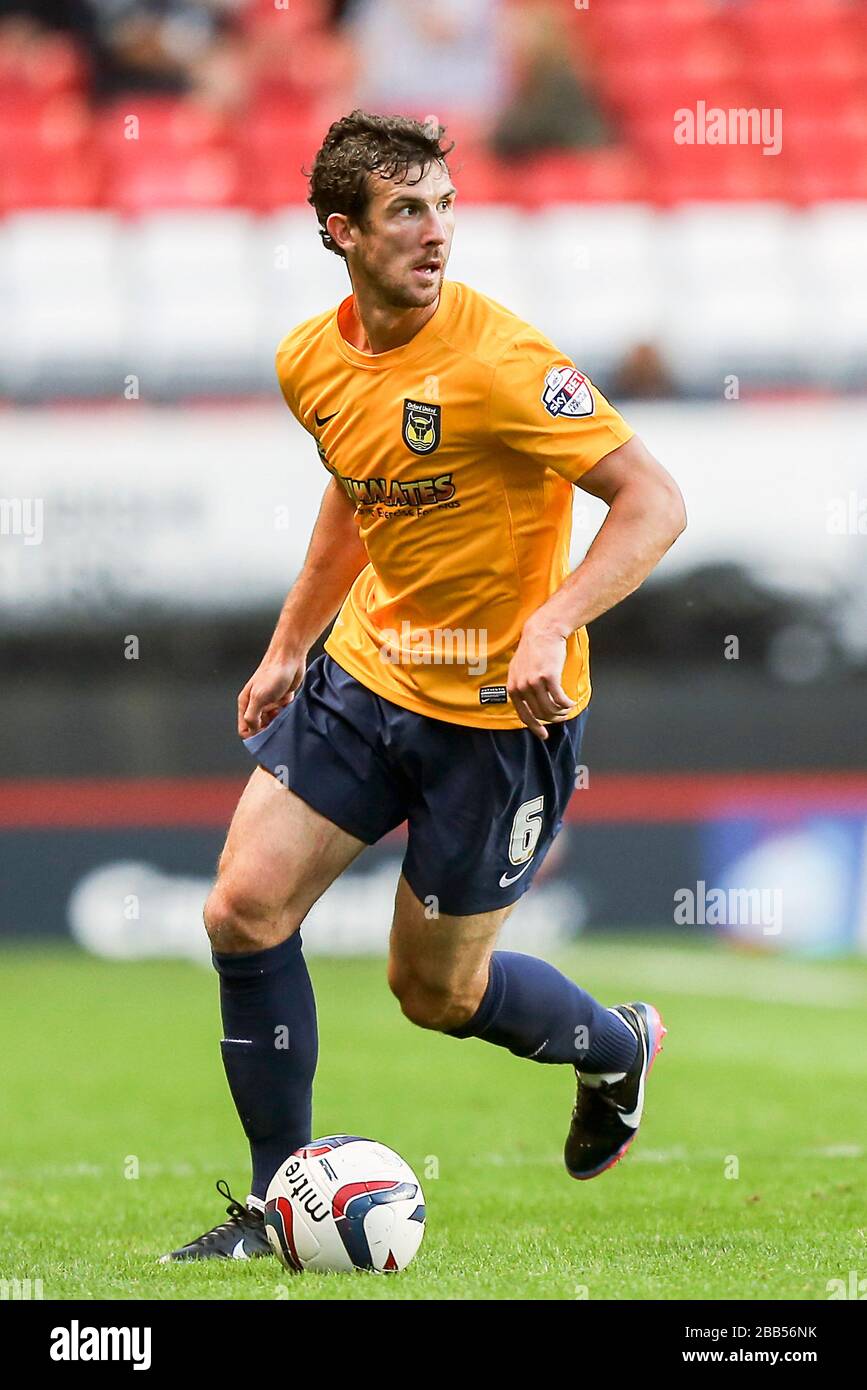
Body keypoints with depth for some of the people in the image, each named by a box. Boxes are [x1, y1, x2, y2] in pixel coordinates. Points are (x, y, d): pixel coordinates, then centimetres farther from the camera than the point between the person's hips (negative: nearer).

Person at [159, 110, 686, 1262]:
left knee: (435, 991, 6)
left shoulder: (498, 362, -23)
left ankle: (620, 1047, 38)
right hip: (365, 674, 6)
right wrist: (290, 645, 21)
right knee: (244, 909, -5)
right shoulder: (312, 362, -1)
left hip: (501, 712, -6)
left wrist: (553, 622, -36)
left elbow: (654, 502, -23)